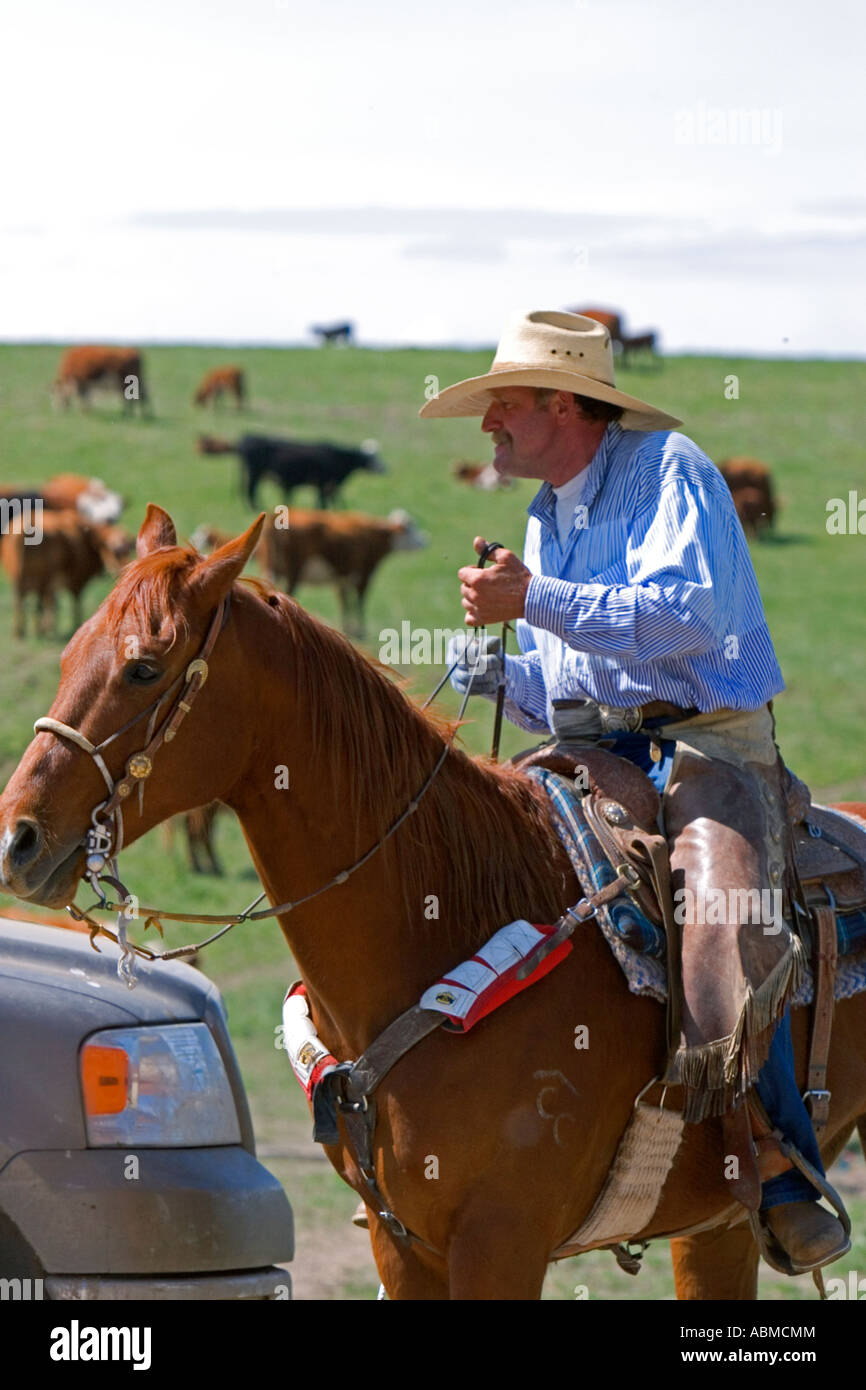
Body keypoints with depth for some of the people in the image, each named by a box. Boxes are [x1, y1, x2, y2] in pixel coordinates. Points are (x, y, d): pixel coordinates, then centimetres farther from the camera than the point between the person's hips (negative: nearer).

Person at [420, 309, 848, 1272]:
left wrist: (536, 601, -24)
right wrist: (504, 680, 3)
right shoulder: (547, 521, 21)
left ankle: (777, 1170, -23)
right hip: (592, 752, 8)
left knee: (734, 929, -32)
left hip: (709, 741, -8)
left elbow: (690, 614, -21)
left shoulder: (671, 471, -4)